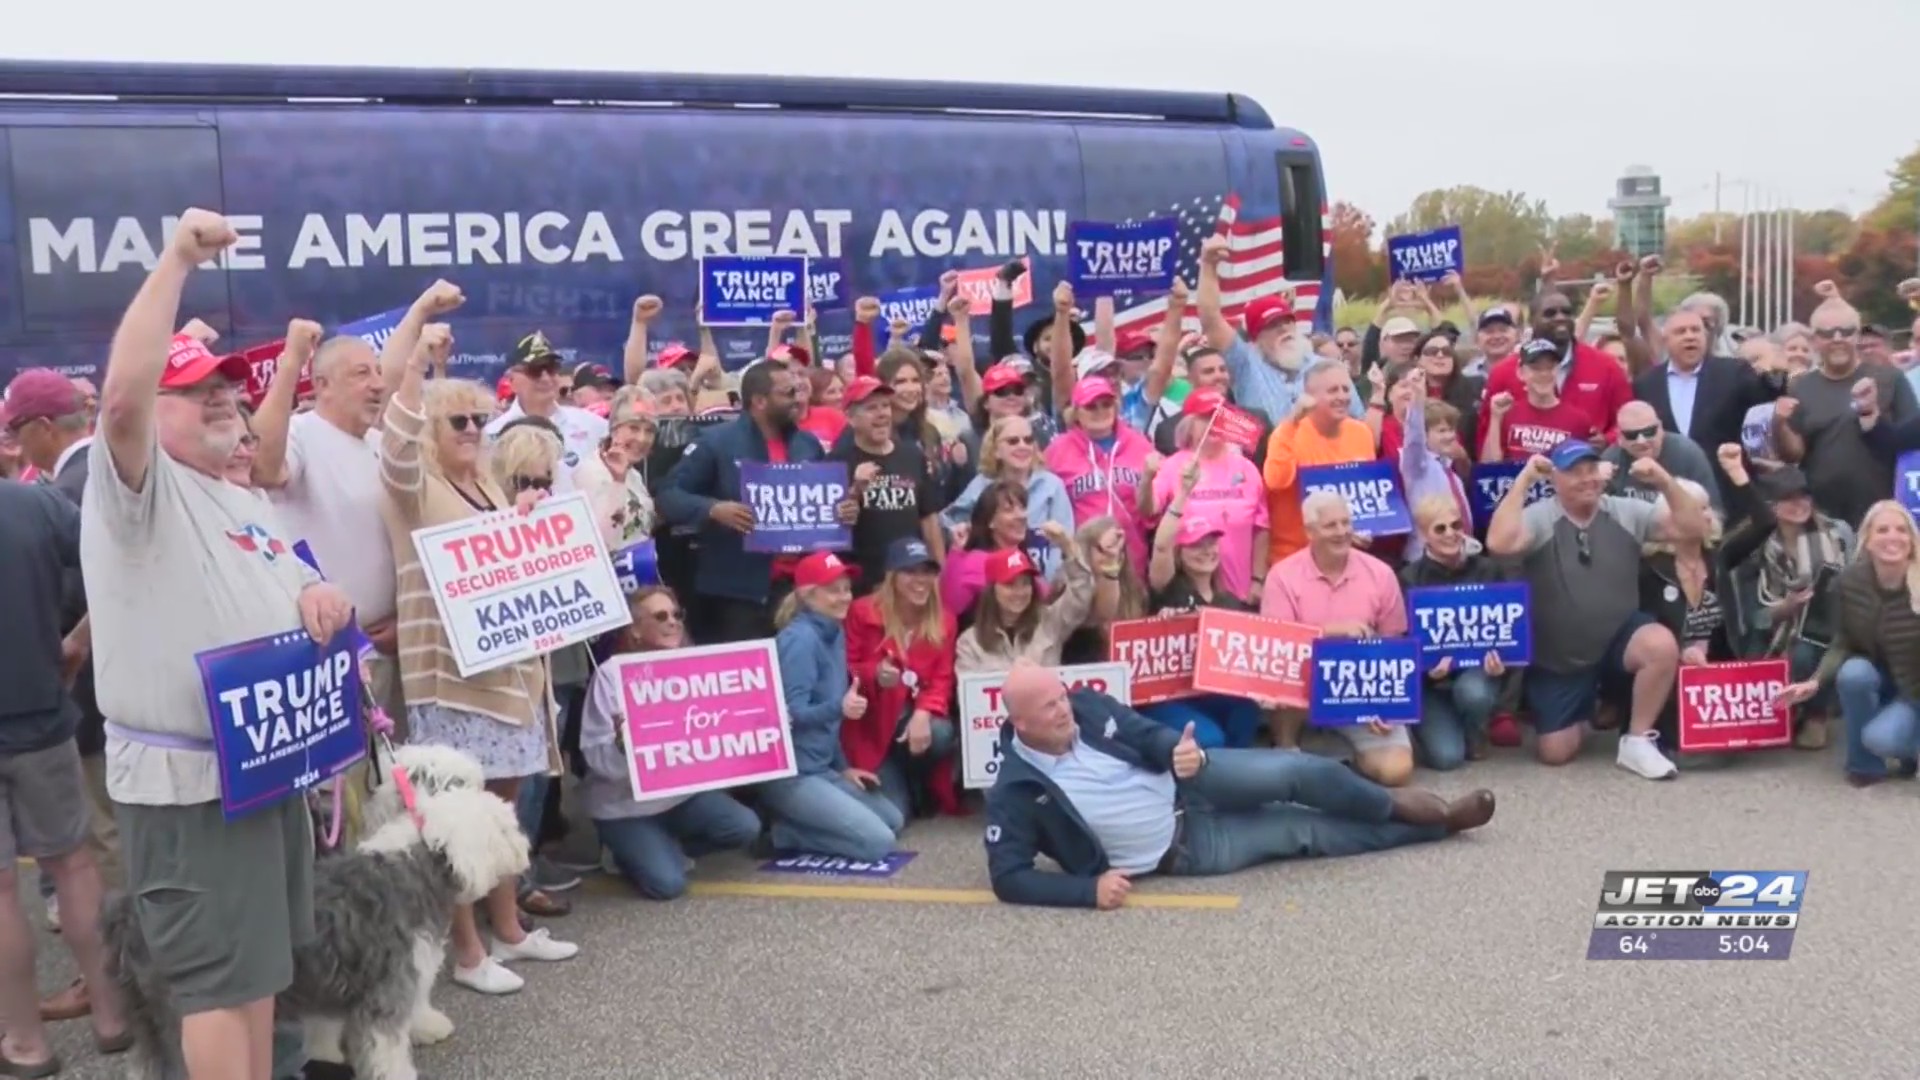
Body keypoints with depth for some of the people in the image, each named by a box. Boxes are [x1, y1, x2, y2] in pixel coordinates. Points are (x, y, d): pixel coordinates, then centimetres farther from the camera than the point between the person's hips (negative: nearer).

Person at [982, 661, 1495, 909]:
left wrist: (1185, 752, -26)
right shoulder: (1015, 793, -22)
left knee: (1294, 772, -15)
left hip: (1186, 784, 4)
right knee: (1302, 831, -2)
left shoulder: (1087, 706, -8)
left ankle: (1394, 804, 12)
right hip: (1182, 851, -3)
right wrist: (1088, 888, -34)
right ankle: (1435, 823, 13)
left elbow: (1149, 736, -2)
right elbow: (1008, 878, -23)